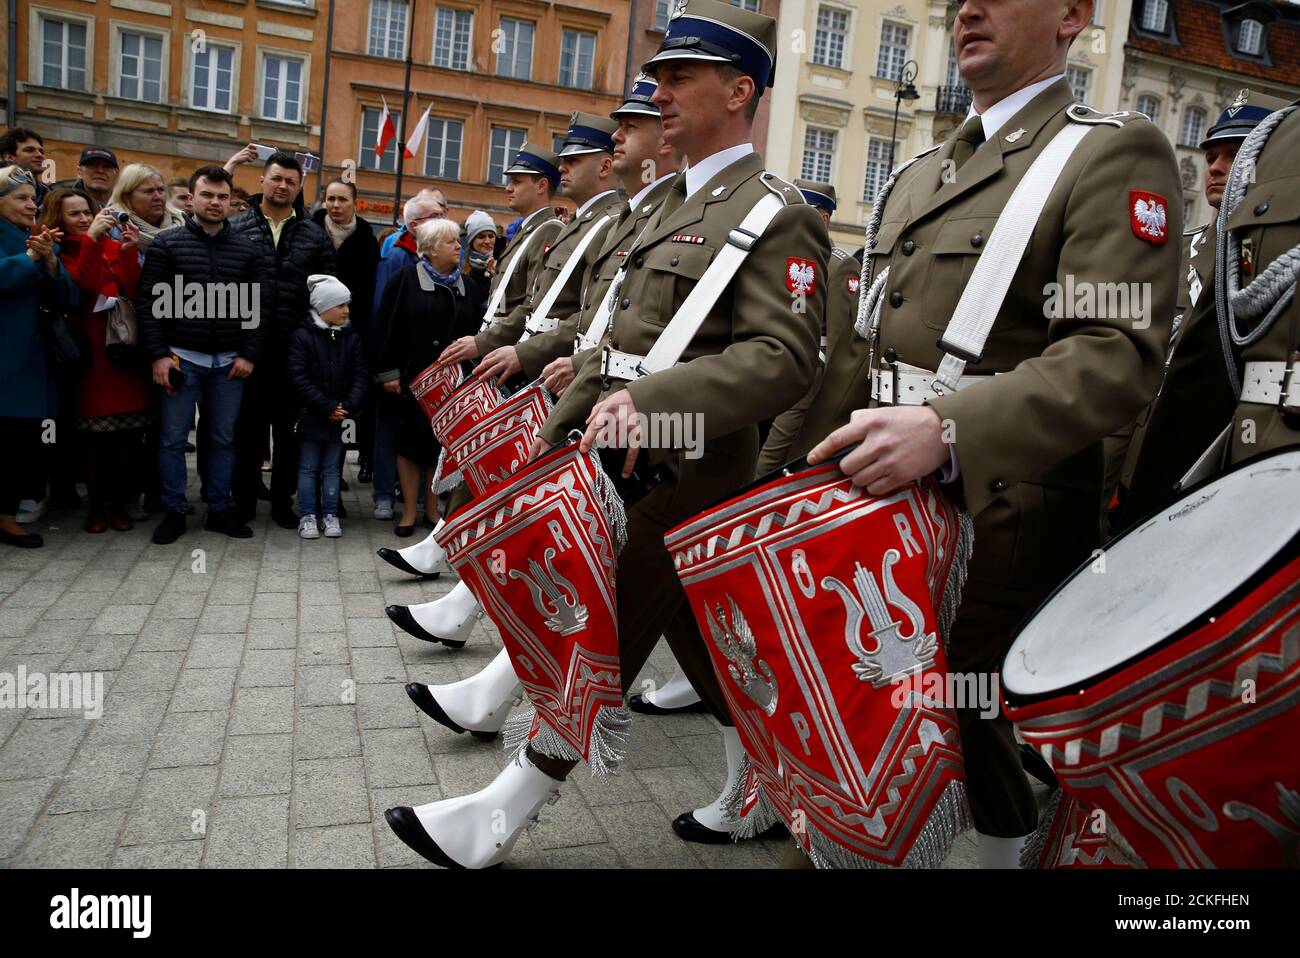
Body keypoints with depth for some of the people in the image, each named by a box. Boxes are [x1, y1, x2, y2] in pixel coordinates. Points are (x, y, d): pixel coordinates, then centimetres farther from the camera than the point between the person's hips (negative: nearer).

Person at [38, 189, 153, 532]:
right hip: (92, 352, -3)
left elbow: (134, 292, 0)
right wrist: (91, 239, -18)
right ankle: (97, 506, 12)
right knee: (97, 437, -1)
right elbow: (81, 284, -14)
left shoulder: (113, 246, 14)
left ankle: (120, 503, 14)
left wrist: (129, 251, -9)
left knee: (132, 433, 1)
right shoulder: (58, 252, 6)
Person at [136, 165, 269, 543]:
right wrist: (158, 354, -8)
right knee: (173, 438, 3)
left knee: (223, 438, 8)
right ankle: (174, 512, 15)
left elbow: (260, 305, 5)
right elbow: (147, 301, -1)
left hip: (230, 361, 2)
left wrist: (248, 354, -3)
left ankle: (220, 510, 19)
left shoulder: (249, 250, 7)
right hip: (181, 357, -1)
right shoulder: (167, 243, 2)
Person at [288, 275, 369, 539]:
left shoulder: (351, 337, 2)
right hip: (310, 415, -3)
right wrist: (327, 406, -16)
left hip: (340, 417, 3)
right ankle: (308, 516, 14)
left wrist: (349, 406, -14)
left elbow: (361, 375, 0)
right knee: (308, 467, 6)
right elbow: (298, 376, -13)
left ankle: (330, 515, 19)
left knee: (332, 467, 11)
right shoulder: (303, 336, -8)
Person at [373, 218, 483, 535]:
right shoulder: (406, 279, -4)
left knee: (440, 444, 8)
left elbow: (475, 331, 9)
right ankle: (409, 511, 13)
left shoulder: (466, 286, 9)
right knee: (409, 441, 4)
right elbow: (389, 327, -6)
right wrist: (389, 372, -11)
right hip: (412, 377, -3)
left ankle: (432, 507, 20)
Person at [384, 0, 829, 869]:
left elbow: (784, 359, -23)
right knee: (707, 641, 17)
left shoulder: (777, 215, -11)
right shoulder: (676, 204, 18)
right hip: (637, 456, 9)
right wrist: (564, 421, 18)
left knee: (603, 637, 1)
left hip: (685, 471, -9)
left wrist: (652, 403, -33)